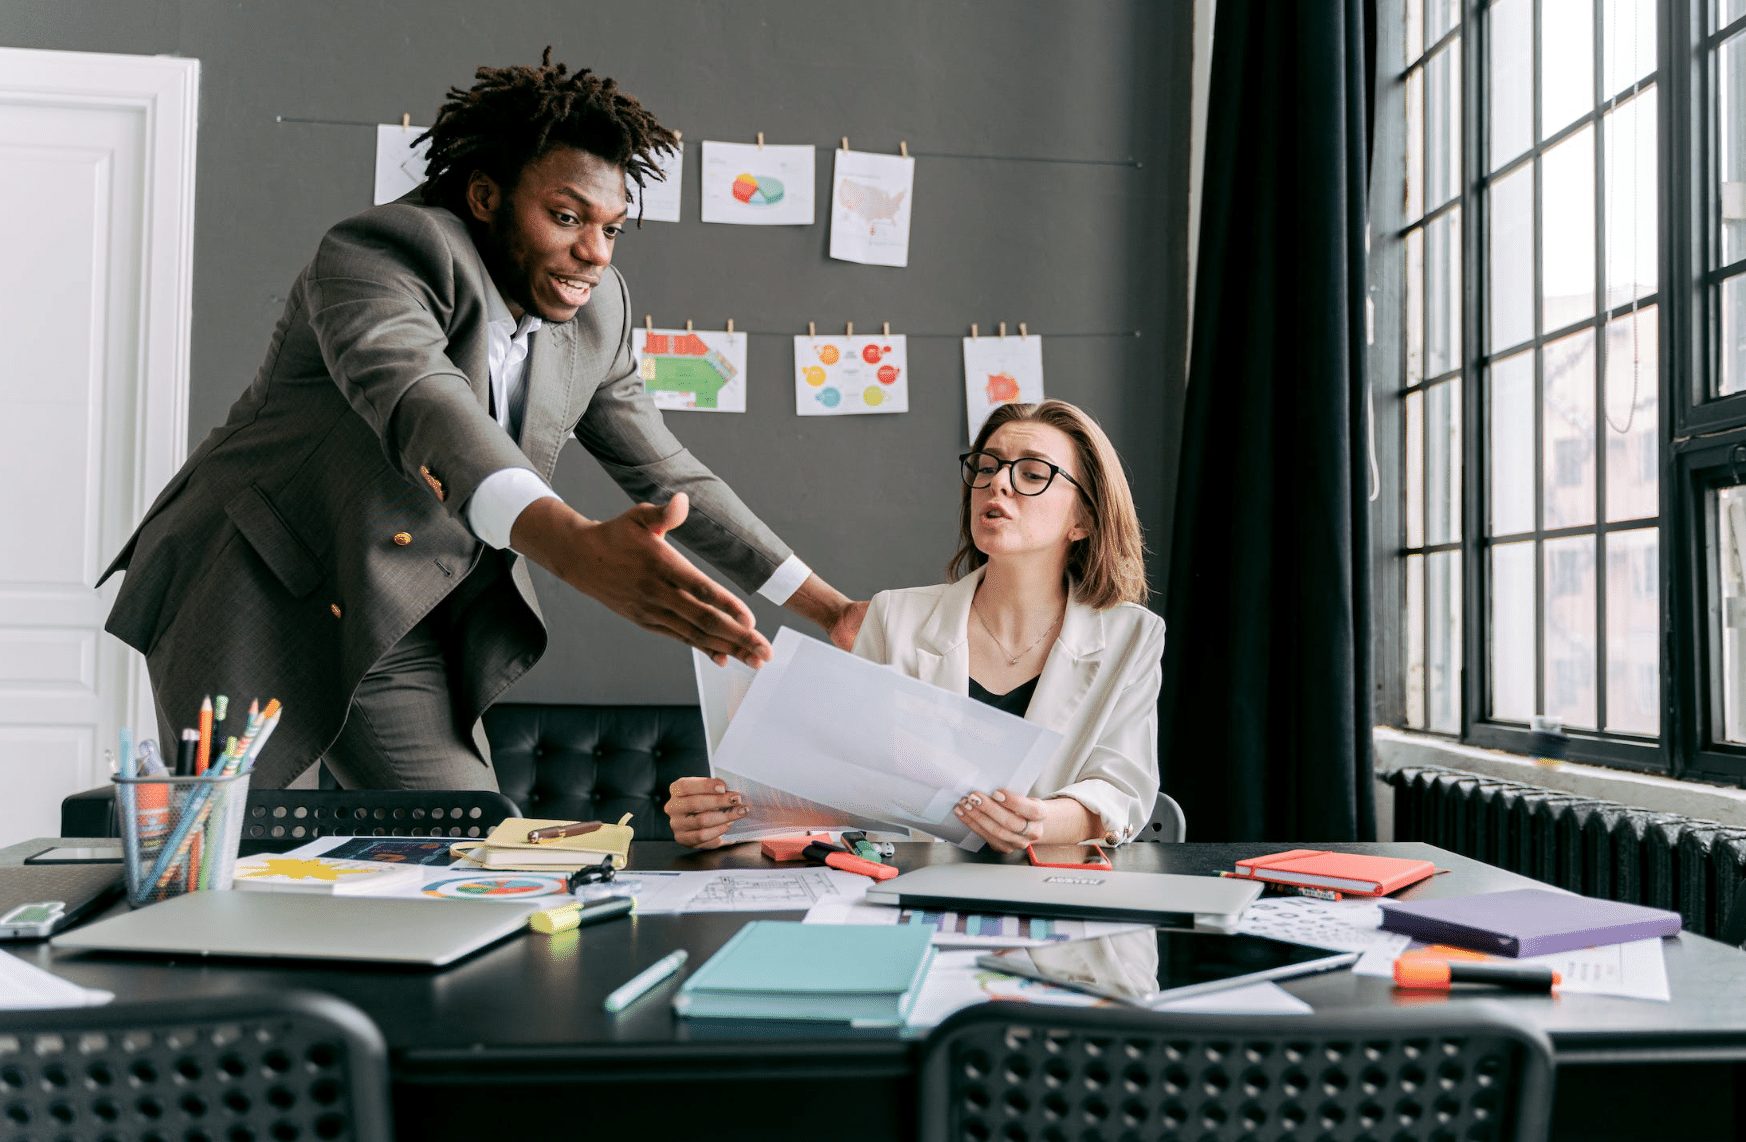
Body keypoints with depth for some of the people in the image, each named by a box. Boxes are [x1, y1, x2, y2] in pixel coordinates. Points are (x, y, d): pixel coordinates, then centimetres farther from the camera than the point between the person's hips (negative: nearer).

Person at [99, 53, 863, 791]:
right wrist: (576, 548, -60)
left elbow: (666, 473, 7)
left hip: (394, 632, 6)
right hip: (260, 596, -5)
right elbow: (417, 397, -41)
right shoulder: (379, 252, -20)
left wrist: (828, 608, 3)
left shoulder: (596, 312, 0)